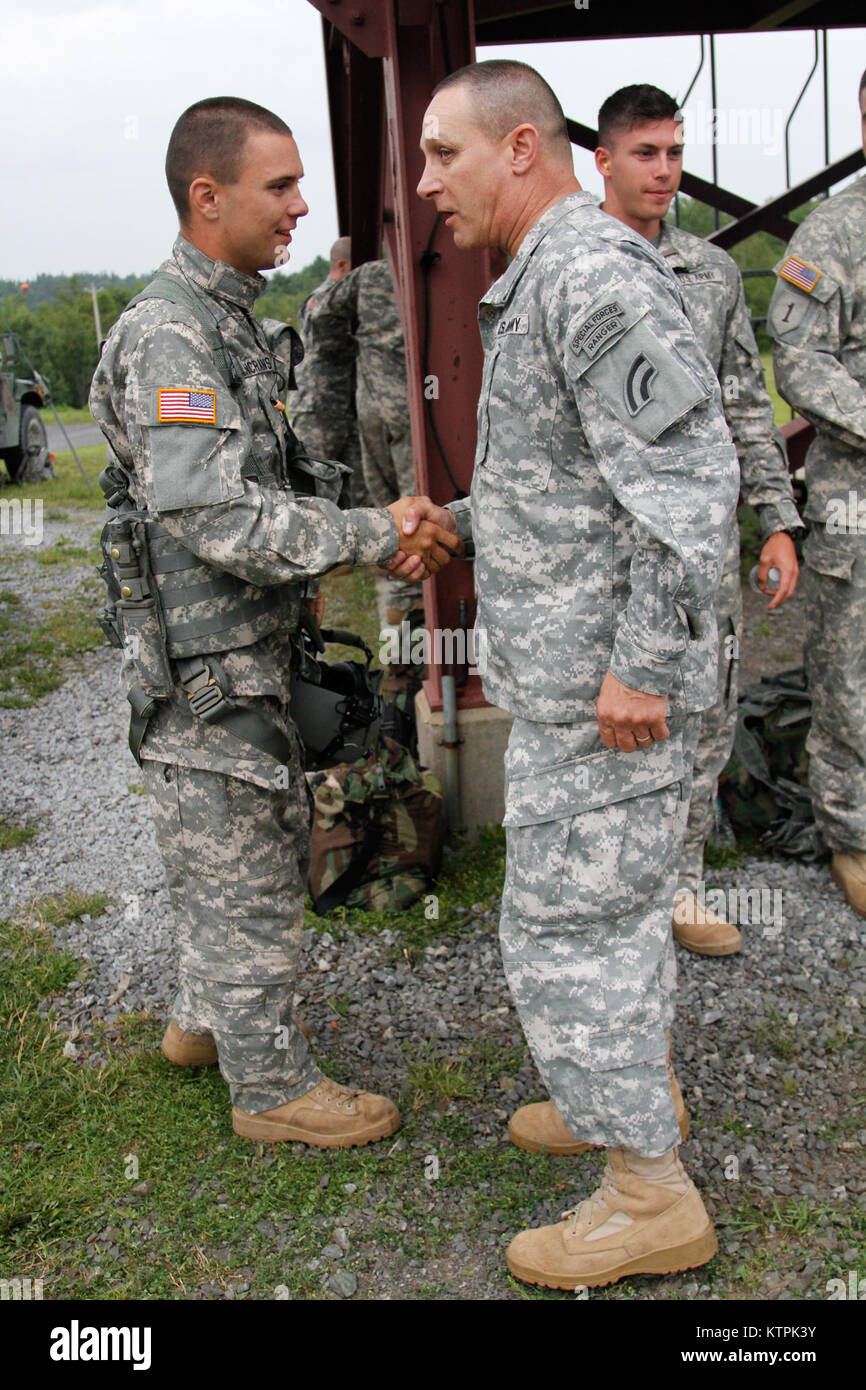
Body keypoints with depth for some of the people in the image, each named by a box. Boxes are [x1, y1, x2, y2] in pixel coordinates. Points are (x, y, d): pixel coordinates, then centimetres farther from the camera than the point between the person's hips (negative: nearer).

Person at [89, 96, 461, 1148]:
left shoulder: (232, 321, 14)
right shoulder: (166, 335, -19)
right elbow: (213, 515, -30)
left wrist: (369, 519, 3)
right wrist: (375, 537, -25)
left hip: (251, 648, 10)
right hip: (204, 665, -10)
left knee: (274, 841, 22)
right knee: (244, 876, 4)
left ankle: (203, 1021, 42)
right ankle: (270, 1086, 23)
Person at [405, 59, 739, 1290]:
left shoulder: (594, 271, -17)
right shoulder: (542, 288, 16)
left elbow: (689, 473, -25)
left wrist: (641, 665, -24)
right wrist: (459, 520, 14)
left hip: (604, 681, -10)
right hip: (572, 661, 10)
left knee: (568, 924, -2)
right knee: (611, 894, 21)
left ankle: (653, 1199, 15)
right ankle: (643, 1088, 40)